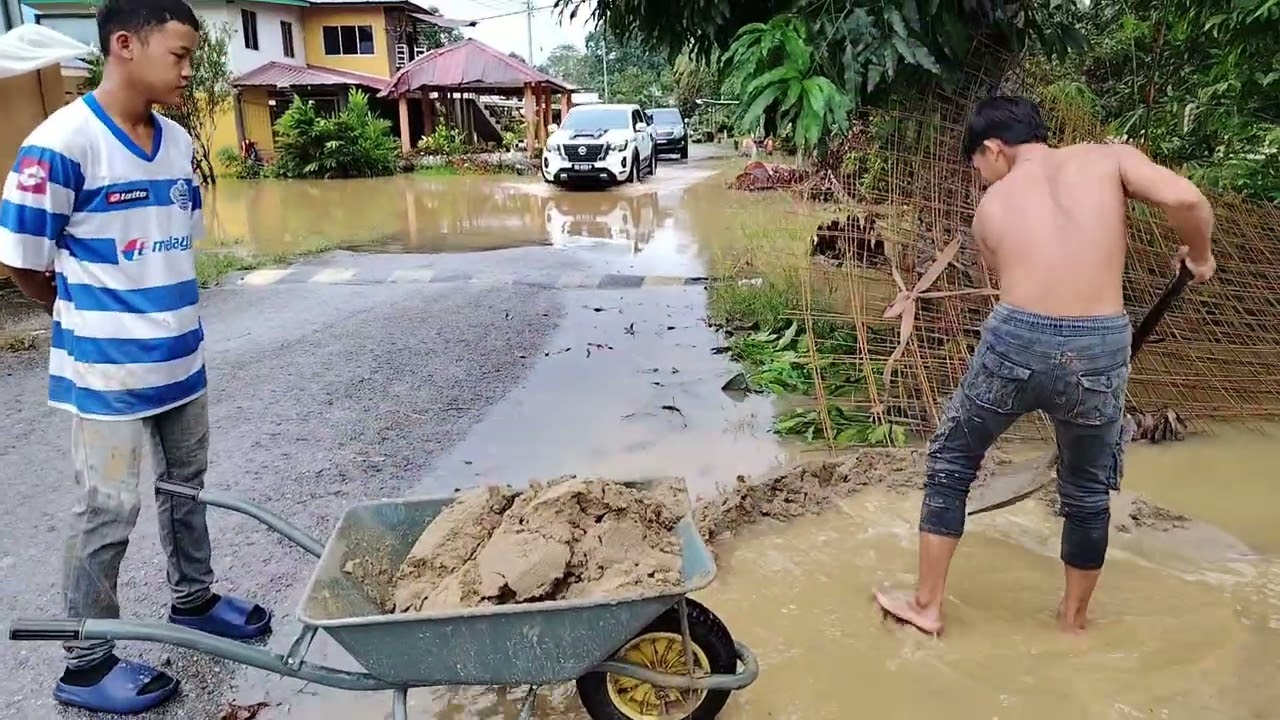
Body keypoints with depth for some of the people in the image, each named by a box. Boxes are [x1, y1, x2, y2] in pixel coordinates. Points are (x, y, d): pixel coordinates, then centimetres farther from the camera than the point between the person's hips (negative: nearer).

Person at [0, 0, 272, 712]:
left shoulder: (177, 140, 3)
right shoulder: (63, 142, -18)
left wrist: (162, 314, 10)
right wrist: (88, 316, 4)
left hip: (181, 359, 7)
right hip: (108, 372, -6)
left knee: (188, 485, 20)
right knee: (109, 512, 5)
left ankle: (194, 598, 41)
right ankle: (87, 665, 22)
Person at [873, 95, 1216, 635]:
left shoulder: (991, 205, 14)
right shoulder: (1110, 157, 10)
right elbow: (1185, 199, -6)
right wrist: (1198, 254, 14)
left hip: (1015, 343, 0)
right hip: (1099, 351, 1)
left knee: (949, 462, 22)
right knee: (1087, 491, 23)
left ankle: (926, 604, 29)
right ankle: (1073, 620, 41)